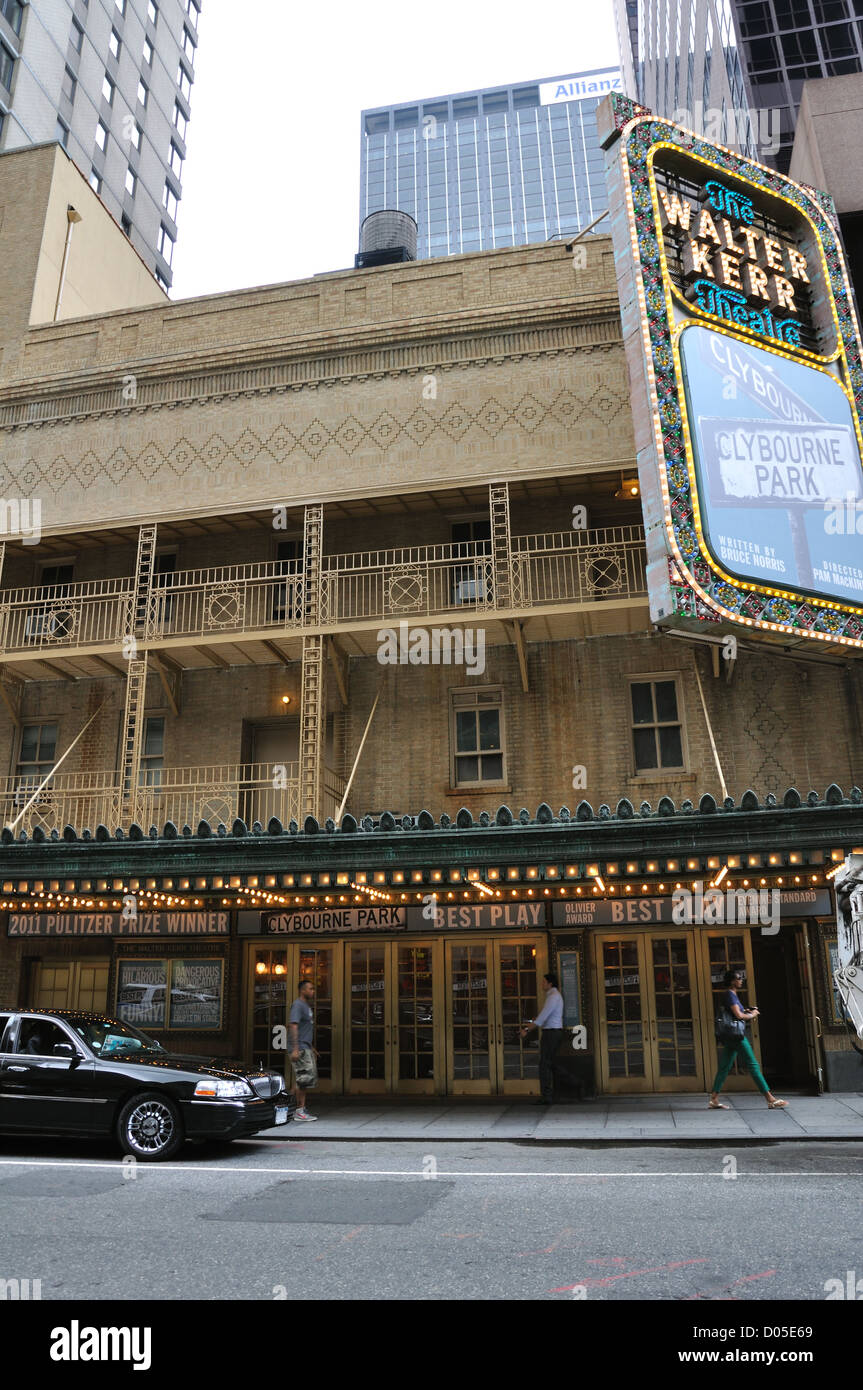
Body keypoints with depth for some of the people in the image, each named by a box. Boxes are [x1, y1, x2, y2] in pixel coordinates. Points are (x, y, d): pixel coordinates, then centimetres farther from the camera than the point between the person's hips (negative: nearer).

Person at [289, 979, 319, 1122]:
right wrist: (295, 1049, -25)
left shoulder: (307, 1006, 20)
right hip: (300, 1048, -9)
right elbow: (294, 1026, -19)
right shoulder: (297, 1005, -10)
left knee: (302, 1080, 11)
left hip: (306, 1048, 9)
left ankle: (300, 1110, 16)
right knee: (304, 1078, -9)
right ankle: (299, 1111, -4)